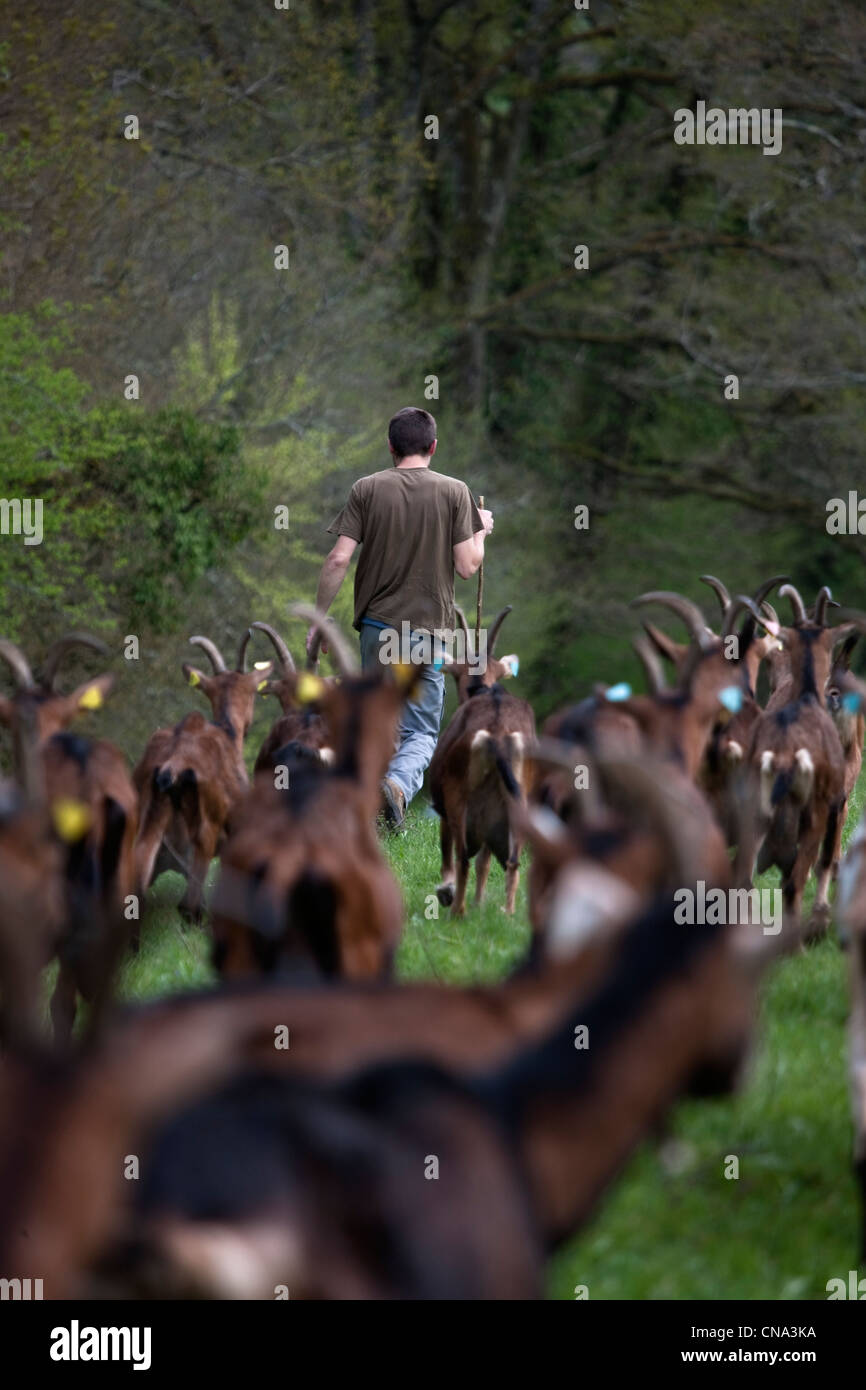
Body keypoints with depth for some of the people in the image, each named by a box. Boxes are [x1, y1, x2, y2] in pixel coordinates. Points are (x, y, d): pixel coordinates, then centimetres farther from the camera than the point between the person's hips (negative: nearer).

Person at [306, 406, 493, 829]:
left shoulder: (367, 489, -1)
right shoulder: (454, 492, -2)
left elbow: (338, 559, -7)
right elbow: (467, 566, -4)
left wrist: (319, 619, 2)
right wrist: (481, 532, 16)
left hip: (377, 625, 1)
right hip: (430, 628, -1)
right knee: (422, 733, 4)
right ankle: (400, 783, -24)